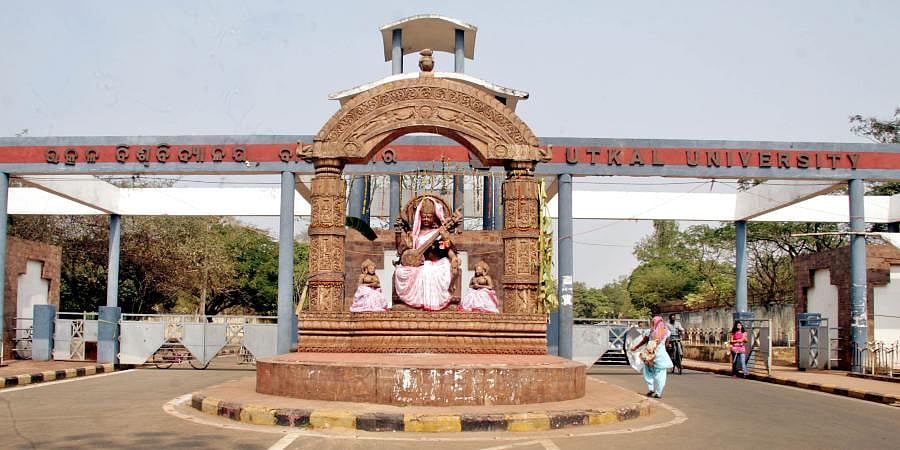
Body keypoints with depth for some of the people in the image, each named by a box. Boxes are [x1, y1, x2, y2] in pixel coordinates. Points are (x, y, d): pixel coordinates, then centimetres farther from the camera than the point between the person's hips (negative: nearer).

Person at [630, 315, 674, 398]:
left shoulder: (649, 332, -5)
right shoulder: (666, 332, 1)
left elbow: (643, 341, 5)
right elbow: (666, 343, 12)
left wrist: (635, 347, 19)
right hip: (661, 354, 1)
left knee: (648, 373, 14)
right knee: (660, 374, 6)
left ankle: (651, 388, 4)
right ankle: (658, 393, 6)